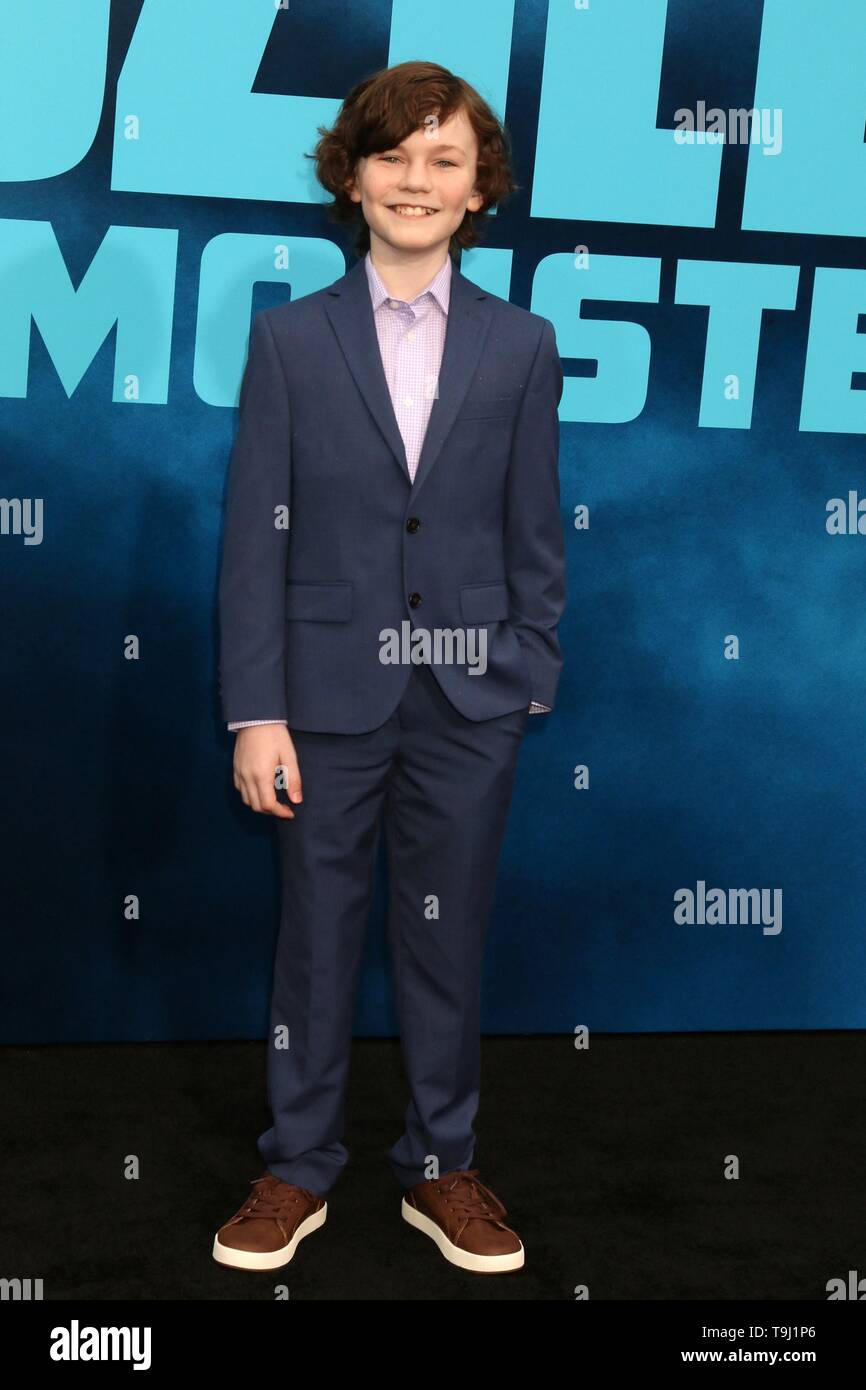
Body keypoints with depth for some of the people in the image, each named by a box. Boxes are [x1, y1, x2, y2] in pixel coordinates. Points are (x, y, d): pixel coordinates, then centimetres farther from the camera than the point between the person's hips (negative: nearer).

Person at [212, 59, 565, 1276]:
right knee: (317, 932, 9)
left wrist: (531, 683, 1)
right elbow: (255, 535, -2)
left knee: (449, 938, 10)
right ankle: (300, 1166, 25)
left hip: (470, 698, 1)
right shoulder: (290, 339, 1)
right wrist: (256, 711, -7)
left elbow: (535, 535, 6)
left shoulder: (521, 346, 4)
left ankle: (441, 1167, 26)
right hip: (329, 693, -1)